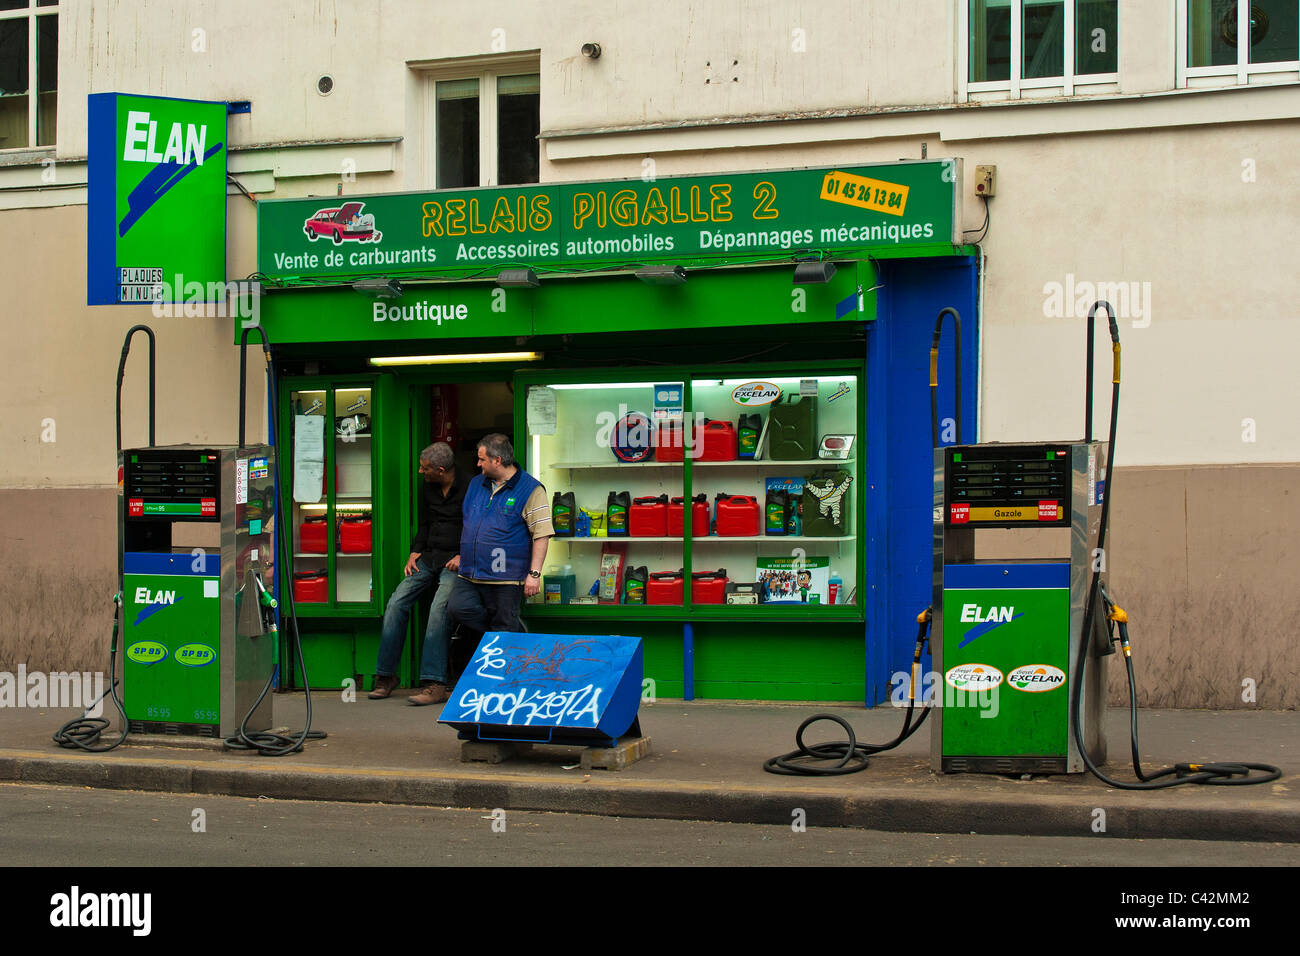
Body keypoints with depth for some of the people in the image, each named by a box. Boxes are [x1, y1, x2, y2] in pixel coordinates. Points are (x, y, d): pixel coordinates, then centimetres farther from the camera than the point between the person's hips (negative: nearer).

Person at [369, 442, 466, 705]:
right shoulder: (427, 487, 13)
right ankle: (386, 676, -1)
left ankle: (434, 684, -29)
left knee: (439, 609, -27)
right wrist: (415, 553, 10)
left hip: (456, 560, -7)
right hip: (429, 558, 7)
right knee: (396, 603, -9)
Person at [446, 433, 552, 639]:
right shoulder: (476, 484, 14)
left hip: (505, 578, -6)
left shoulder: (531, 490, -6)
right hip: (469, 575, 6)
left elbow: (541, 535, -10)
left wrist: (534, 574, -16)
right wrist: (462, 556, 22)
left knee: (504, 629, -3)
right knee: (457, 609, -13)